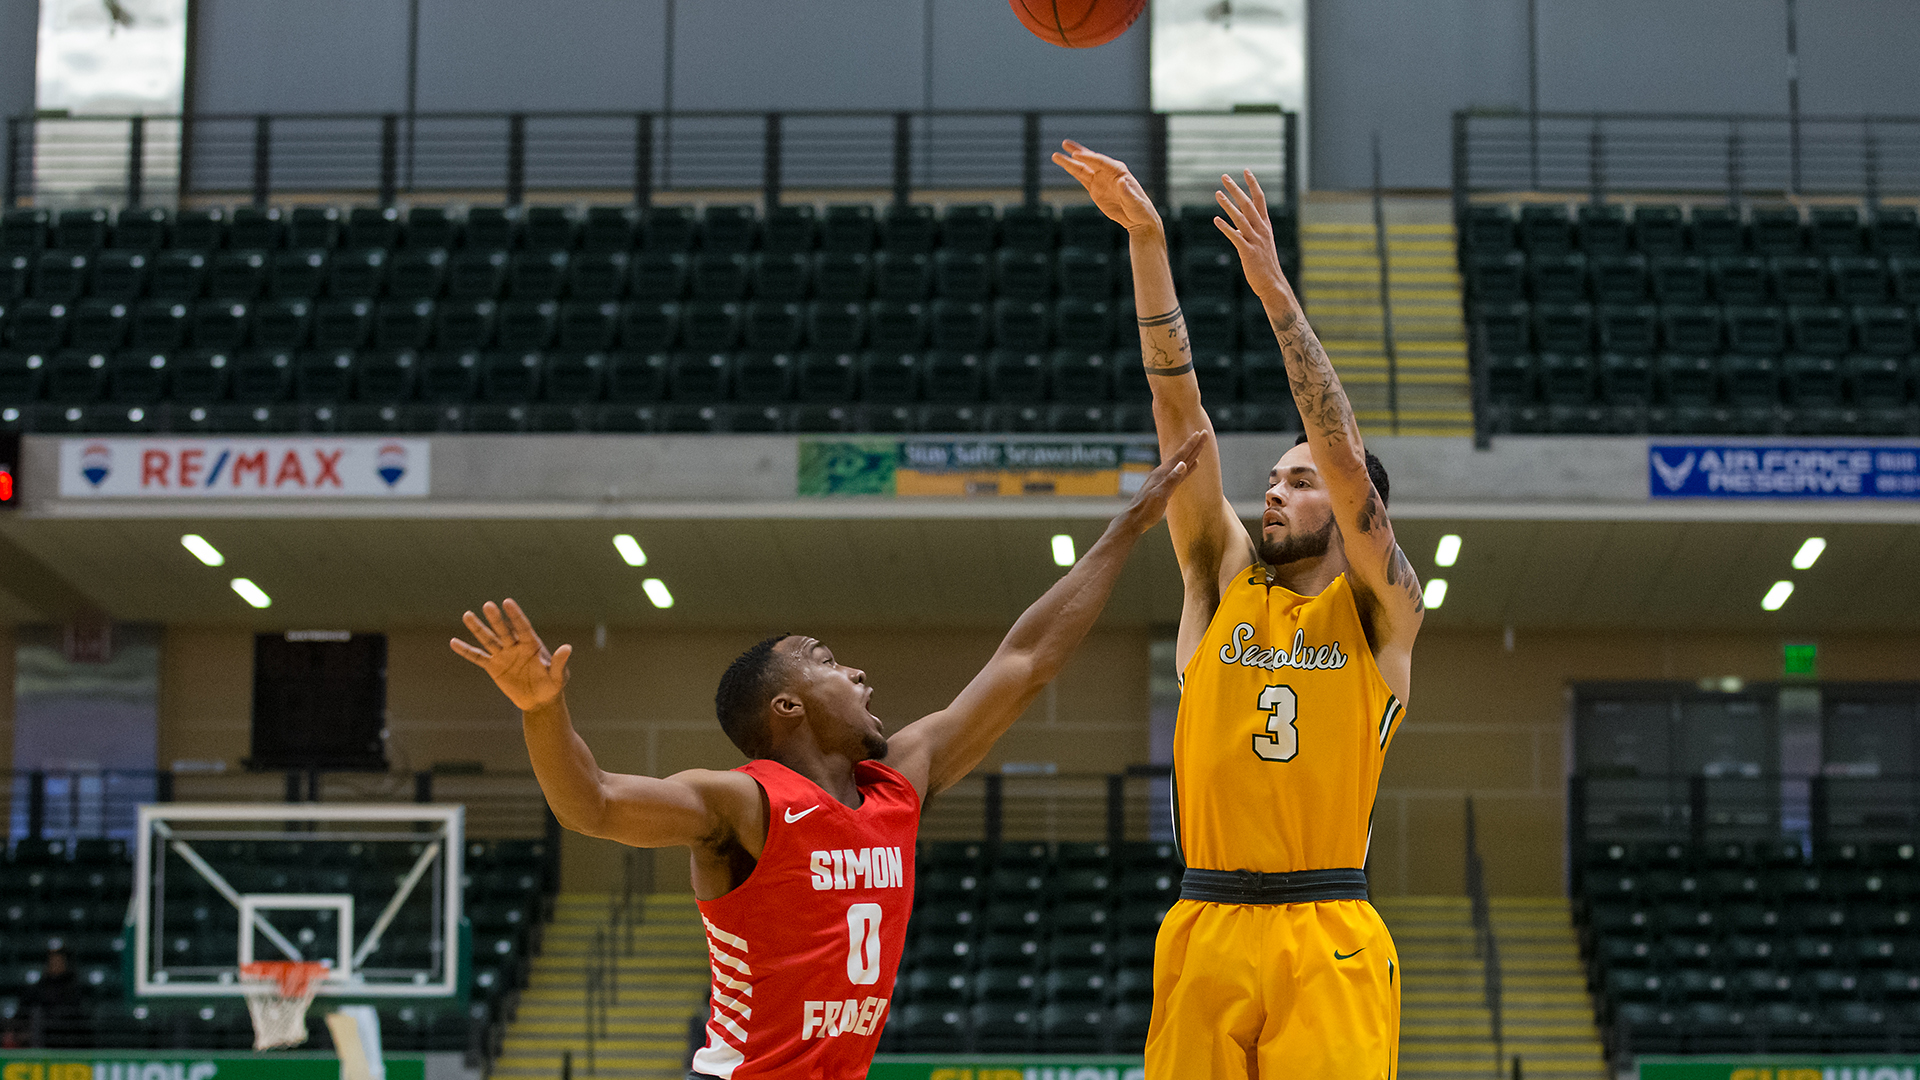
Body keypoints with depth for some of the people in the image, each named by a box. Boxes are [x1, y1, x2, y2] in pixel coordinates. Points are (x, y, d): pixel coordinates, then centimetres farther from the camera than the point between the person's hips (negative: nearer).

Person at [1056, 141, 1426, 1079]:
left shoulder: (1381, 611, 5)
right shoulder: (1222, 581, 13)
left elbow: (1346, 457, -9)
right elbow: (1180, 413, 6)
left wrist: (1274, 288, -13)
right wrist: (1146, 243, -1)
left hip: (1328, 944, -3)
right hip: (1206, 932, 3)